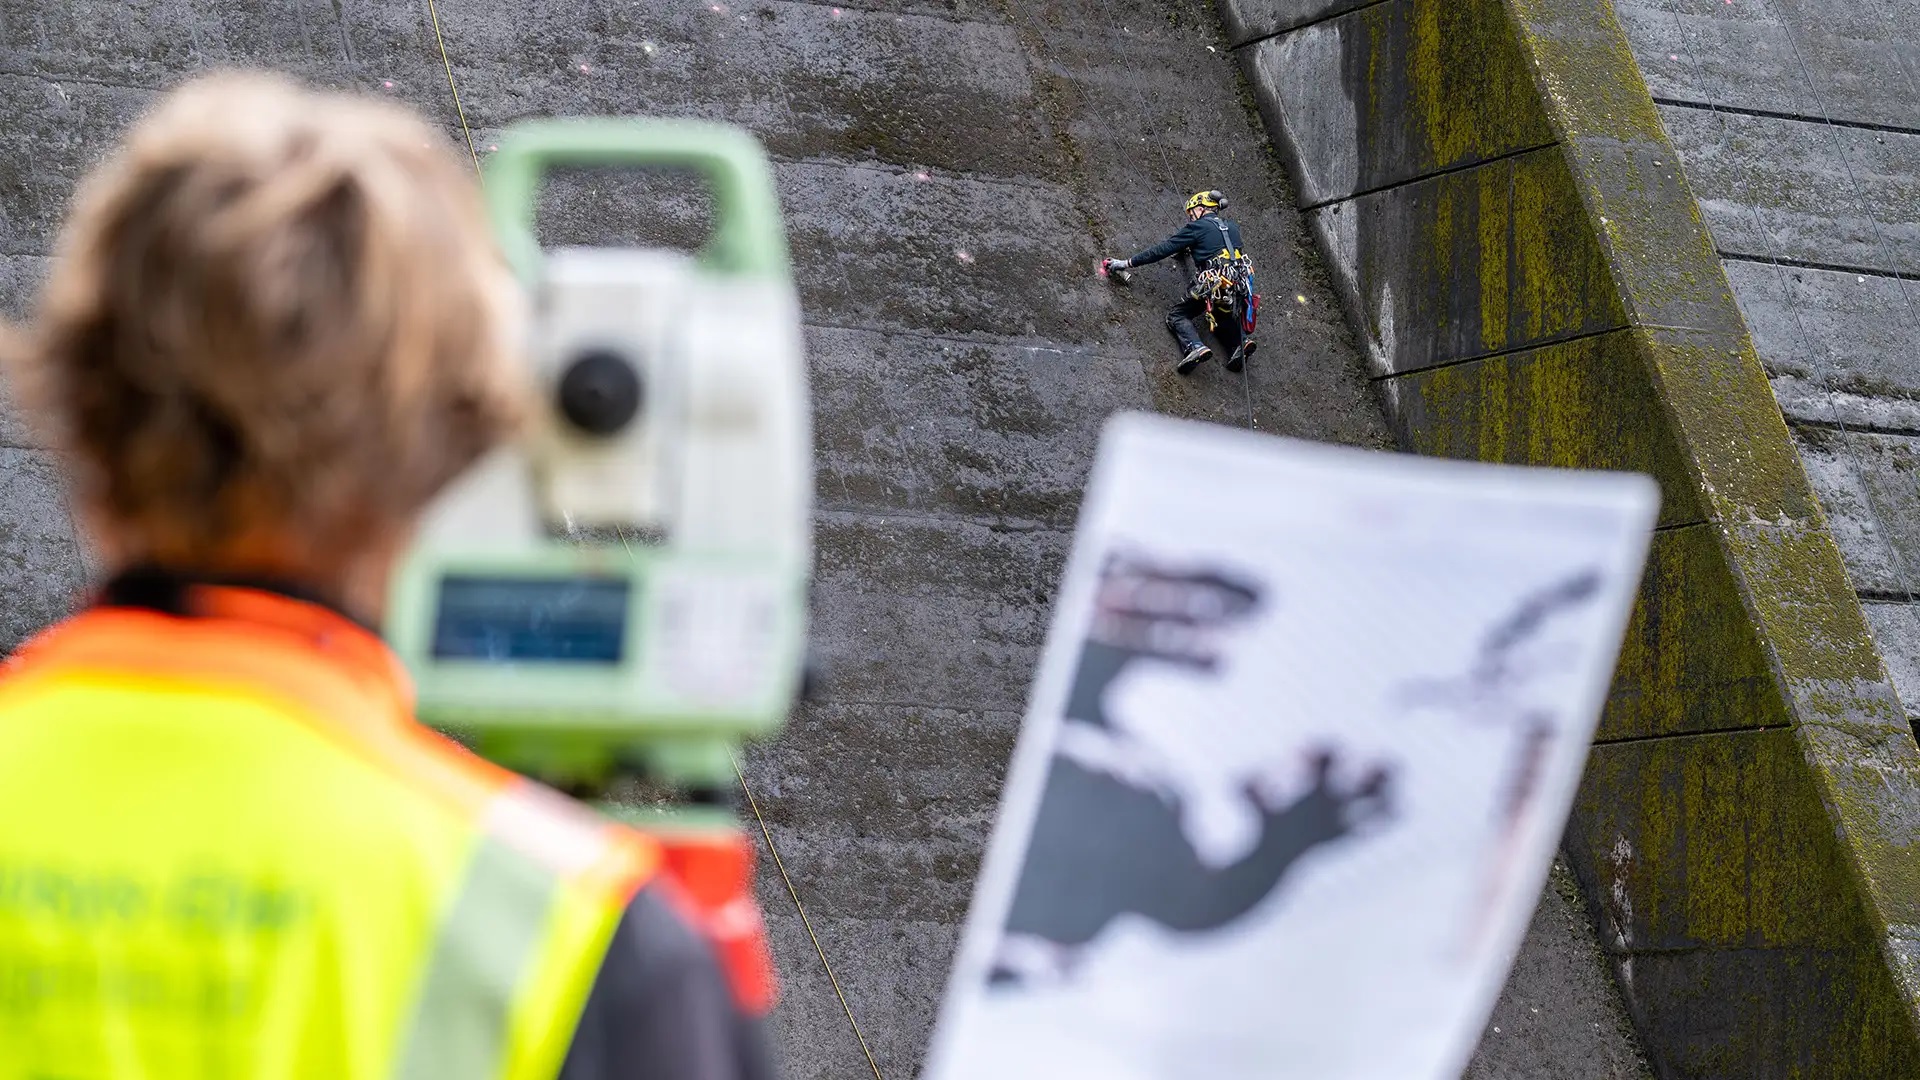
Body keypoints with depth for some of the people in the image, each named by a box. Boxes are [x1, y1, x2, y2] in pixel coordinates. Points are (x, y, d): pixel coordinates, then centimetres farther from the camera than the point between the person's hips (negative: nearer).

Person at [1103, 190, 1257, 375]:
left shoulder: (1197, 227, 3)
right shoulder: (1232, 228, 21)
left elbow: (1163, 250, 2)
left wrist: (1127, 263, 6)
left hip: (1213, 285, -6)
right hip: (1239, 288, 6)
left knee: (1177, 316, 6)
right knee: (1221, 316, 33)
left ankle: (1195, 346, -21)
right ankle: (1242, 341, 5)